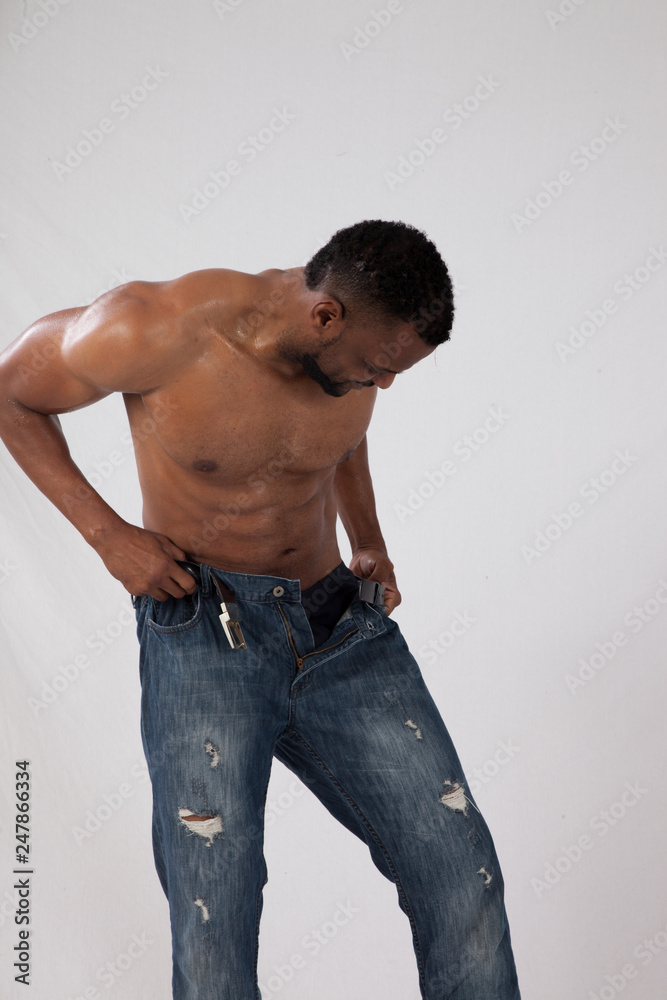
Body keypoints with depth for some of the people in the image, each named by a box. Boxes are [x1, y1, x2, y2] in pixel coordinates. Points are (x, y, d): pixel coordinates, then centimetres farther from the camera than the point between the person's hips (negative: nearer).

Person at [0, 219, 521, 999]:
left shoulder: (357, 342, -2)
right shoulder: (153, 329, -18)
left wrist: (368, 541, 11)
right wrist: (106, 532, -10)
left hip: (343, 626, 4)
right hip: (206, 632, -4)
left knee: (463, 875, -4)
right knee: (213, 933, -8)